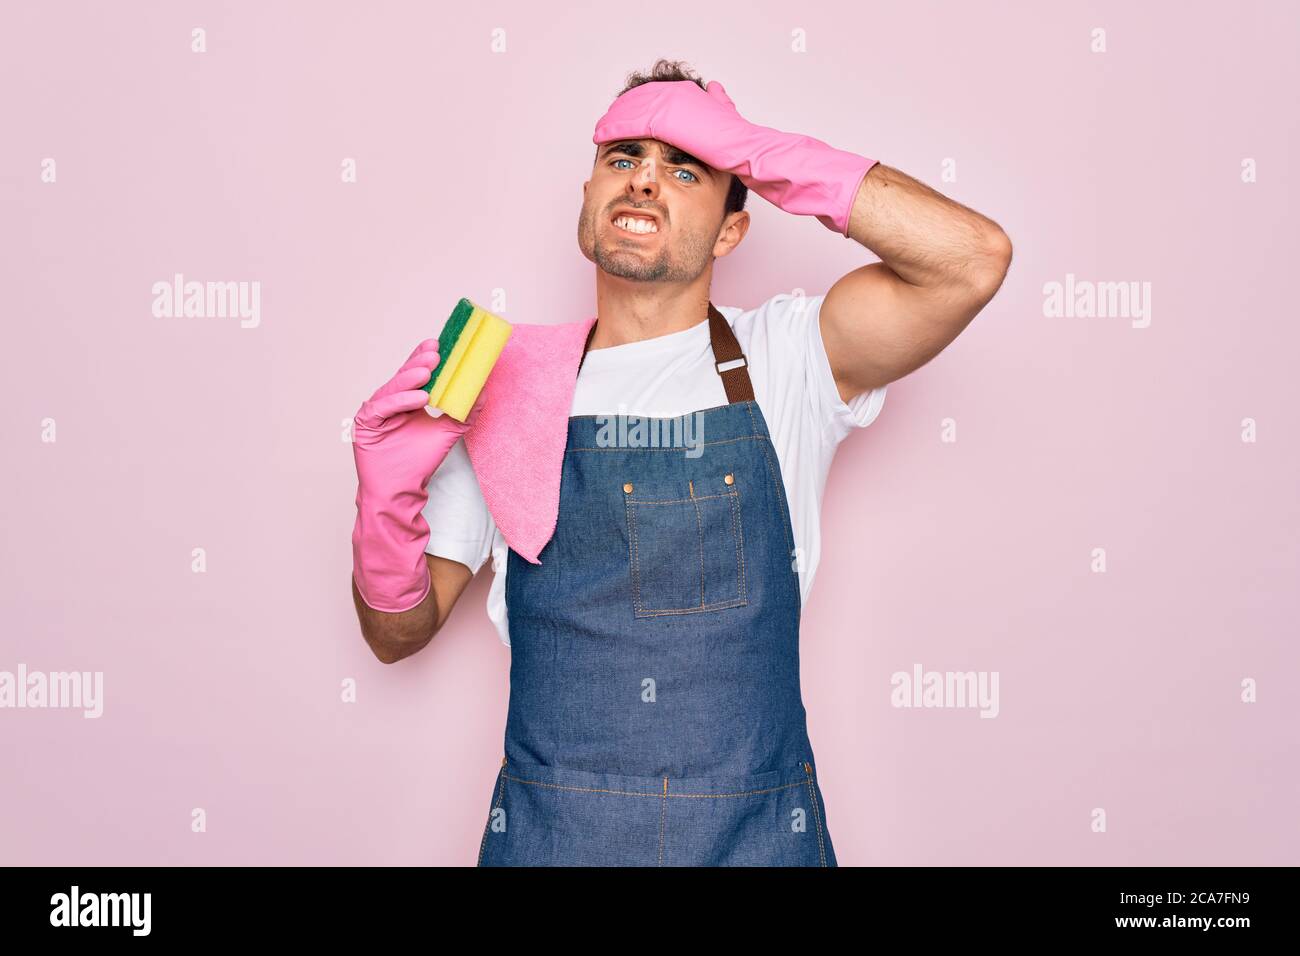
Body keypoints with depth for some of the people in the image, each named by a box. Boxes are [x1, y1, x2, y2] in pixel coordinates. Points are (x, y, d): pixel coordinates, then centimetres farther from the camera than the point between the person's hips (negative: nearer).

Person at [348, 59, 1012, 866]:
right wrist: (389, 502, -16)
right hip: (547, 833, 1)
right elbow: (399, 635, 5)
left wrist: (747, 147, -14)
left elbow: (974, 255, -19)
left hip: (758, 834, -1)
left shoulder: (788, 360, -3)